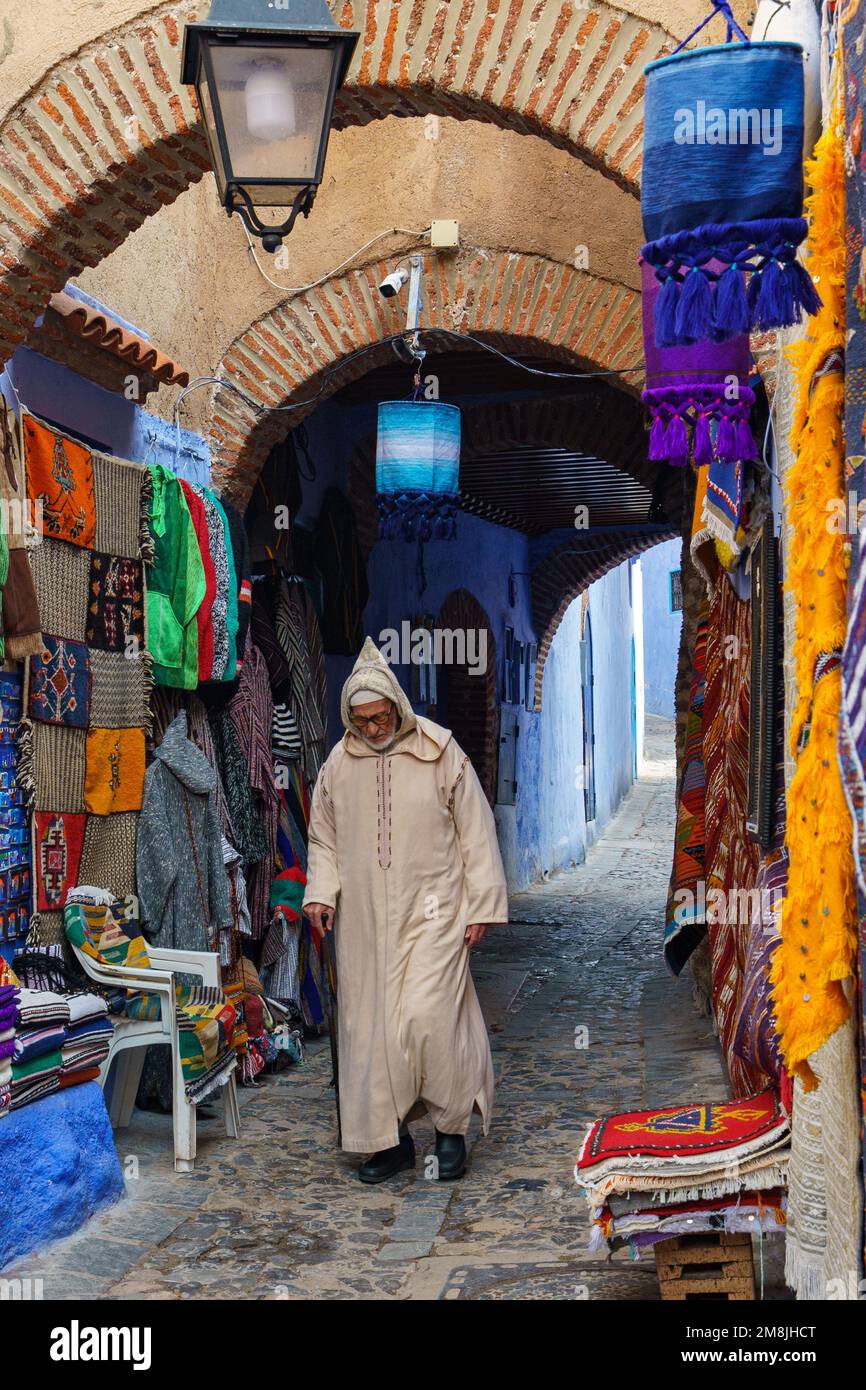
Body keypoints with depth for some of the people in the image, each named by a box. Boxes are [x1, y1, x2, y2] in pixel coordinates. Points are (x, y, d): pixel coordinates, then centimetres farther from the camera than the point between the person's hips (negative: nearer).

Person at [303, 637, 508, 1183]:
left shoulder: (440, 753, -5)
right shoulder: (340, 763, 4)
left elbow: (475, 830, -1)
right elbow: (324, 837, 15)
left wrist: (482, 906, -3)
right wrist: (321, 892, 0)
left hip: (432, 911, -4)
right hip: (365, 918, 4)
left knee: (426, 1015, -14)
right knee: (371, 1024, 3)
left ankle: (452, 1128, 5)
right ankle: (391, 1139, 15)